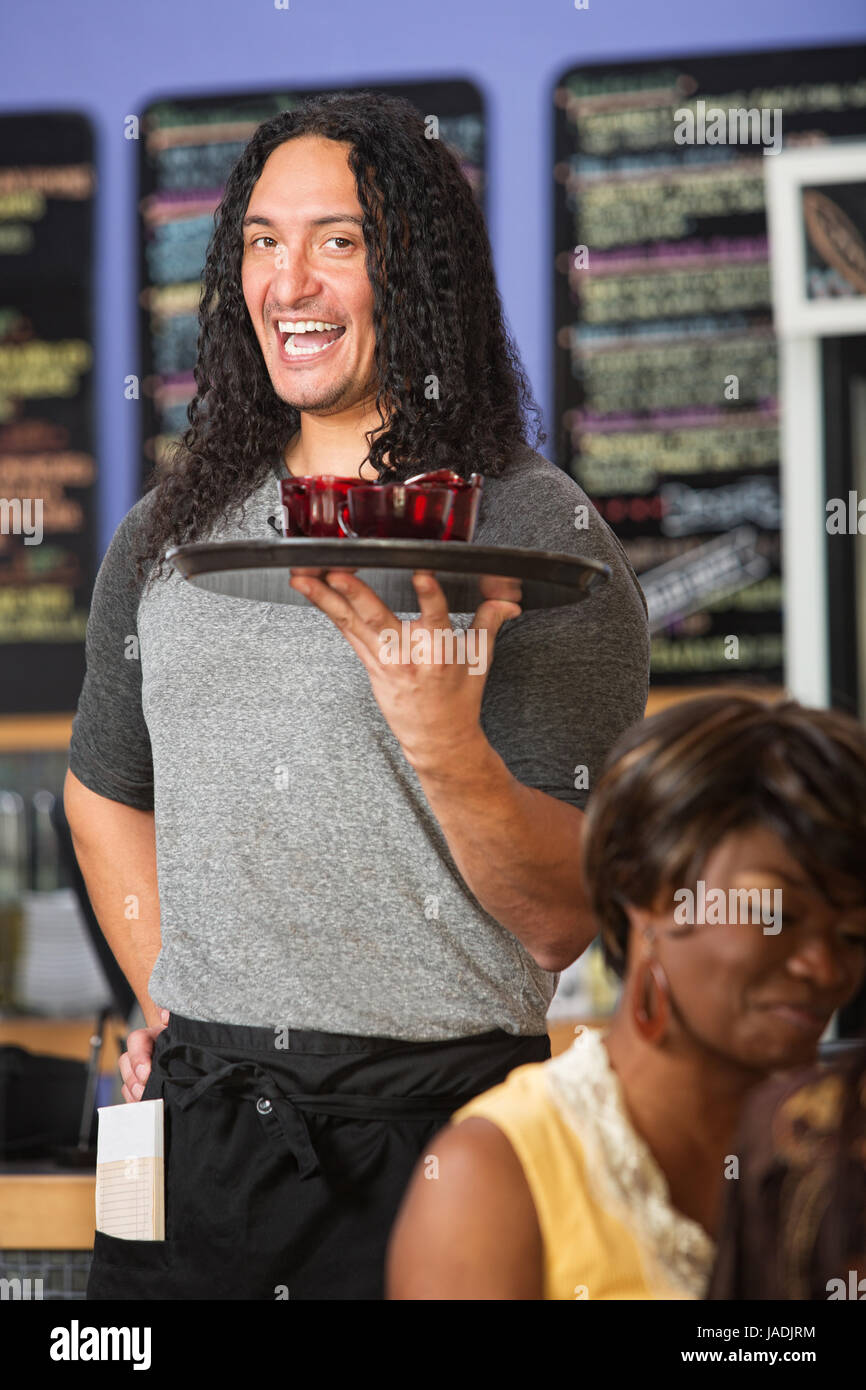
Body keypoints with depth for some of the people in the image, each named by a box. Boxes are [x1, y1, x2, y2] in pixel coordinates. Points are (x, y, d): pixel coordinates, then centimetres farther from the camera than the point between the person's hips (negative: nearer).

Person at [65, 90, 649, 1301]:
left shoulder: (536, 533, -5)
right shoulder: (167, 533, 9)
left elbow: (562, 925, -9)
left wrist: (443, 744, -25)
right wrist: (167, 999, 11)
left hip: (432, 1122, -4)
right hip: (196, 1119, 4)